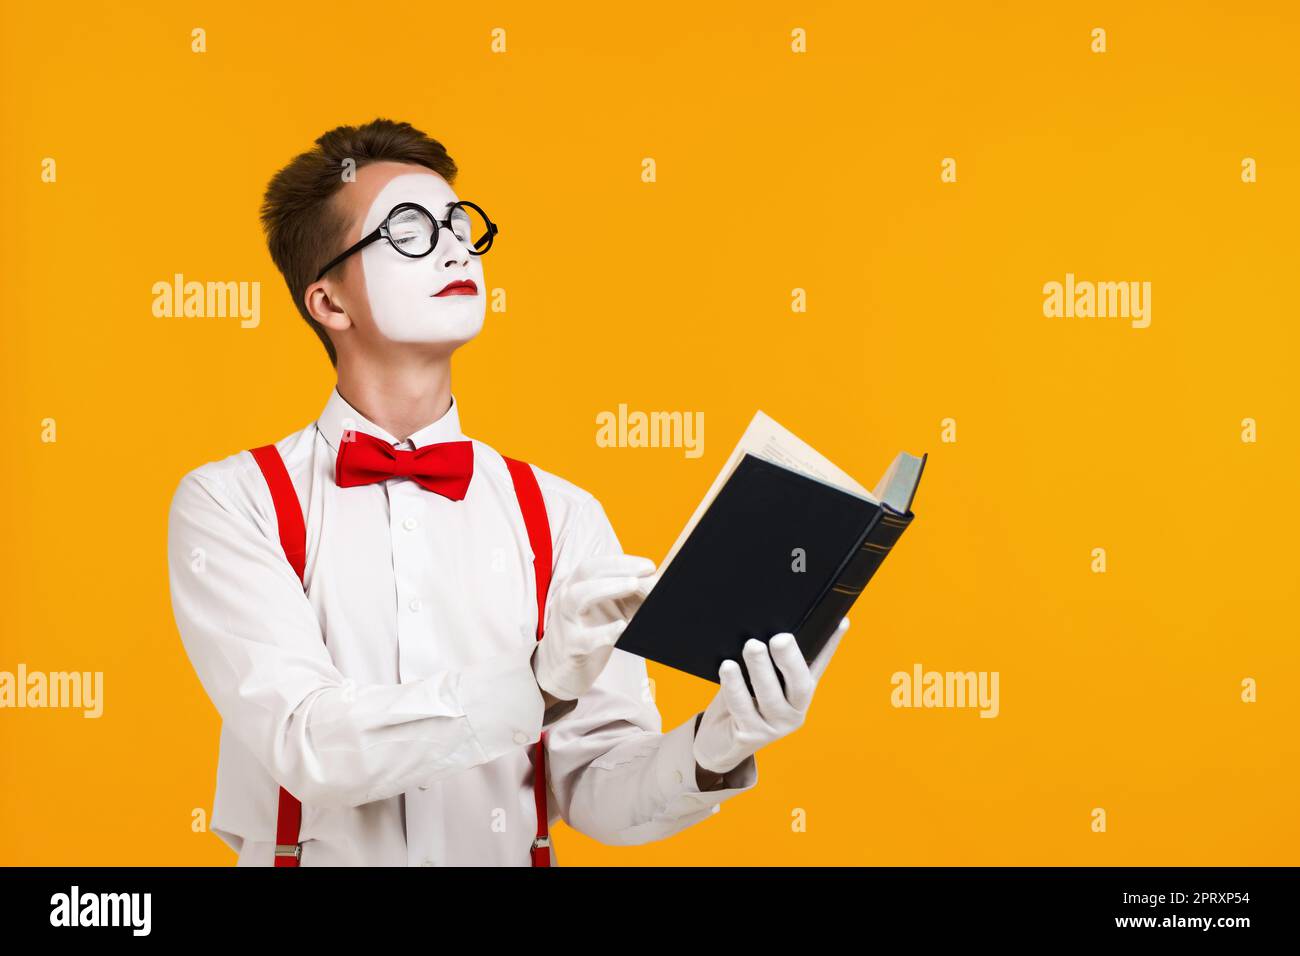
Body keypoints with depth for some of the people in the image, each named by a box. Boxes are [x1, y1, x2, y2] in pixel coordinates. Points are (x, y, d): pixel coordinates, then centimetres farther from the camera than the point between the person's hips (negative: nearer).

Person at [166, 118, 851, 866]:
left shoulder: (563, 517, 2)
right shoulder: (227, 504, -4)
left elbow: (597, 788, -1)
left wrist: (712, 751, -19)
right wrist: (540, 683, -27)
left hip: (511, 852, 1)